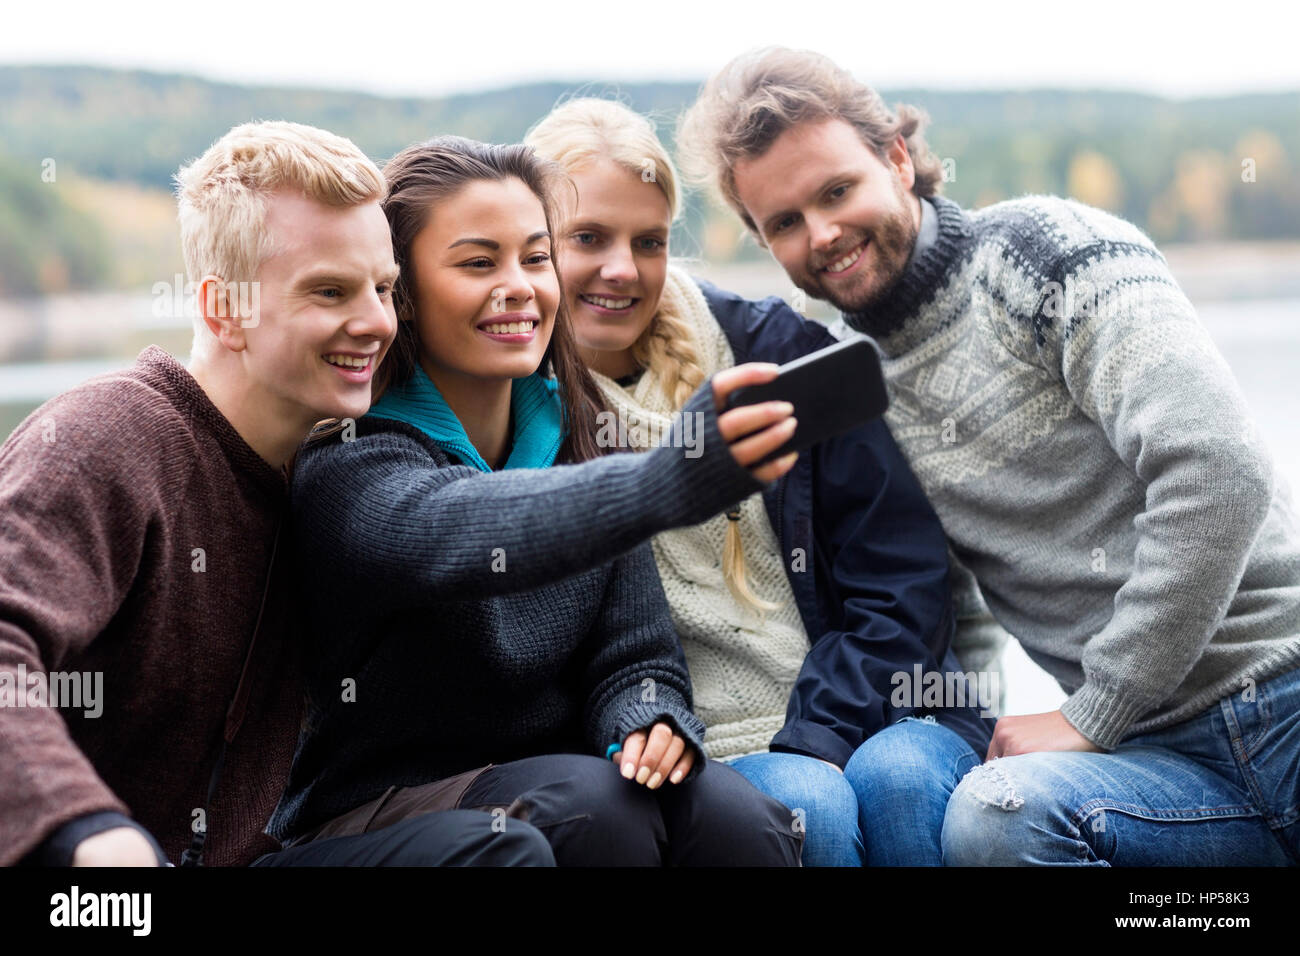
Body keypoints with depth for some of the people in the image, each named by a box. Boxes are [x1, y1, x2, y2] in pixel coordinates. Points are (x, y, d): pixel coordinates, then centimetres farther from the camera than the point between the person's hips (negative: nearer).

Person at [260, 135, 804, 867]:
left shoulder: (579, 438, 6)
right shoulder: (345, 463, -14)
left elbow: (633, 652, 4)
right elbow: (462, 534, -37)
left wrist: (648, 722, -21)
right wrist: (667, 484, -55)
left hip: (557, 790, 4)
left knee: (733, 817, -27)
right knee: (591, 805, -33)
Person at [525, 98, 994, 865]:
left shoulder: (778, 350, 4)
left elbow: (905, 576, 2)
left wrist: (814, 738, -9)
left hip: (871, 721, 2)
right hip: (703, 763, -1)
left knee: (897, 778, -30)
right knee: (806, 805, -31)